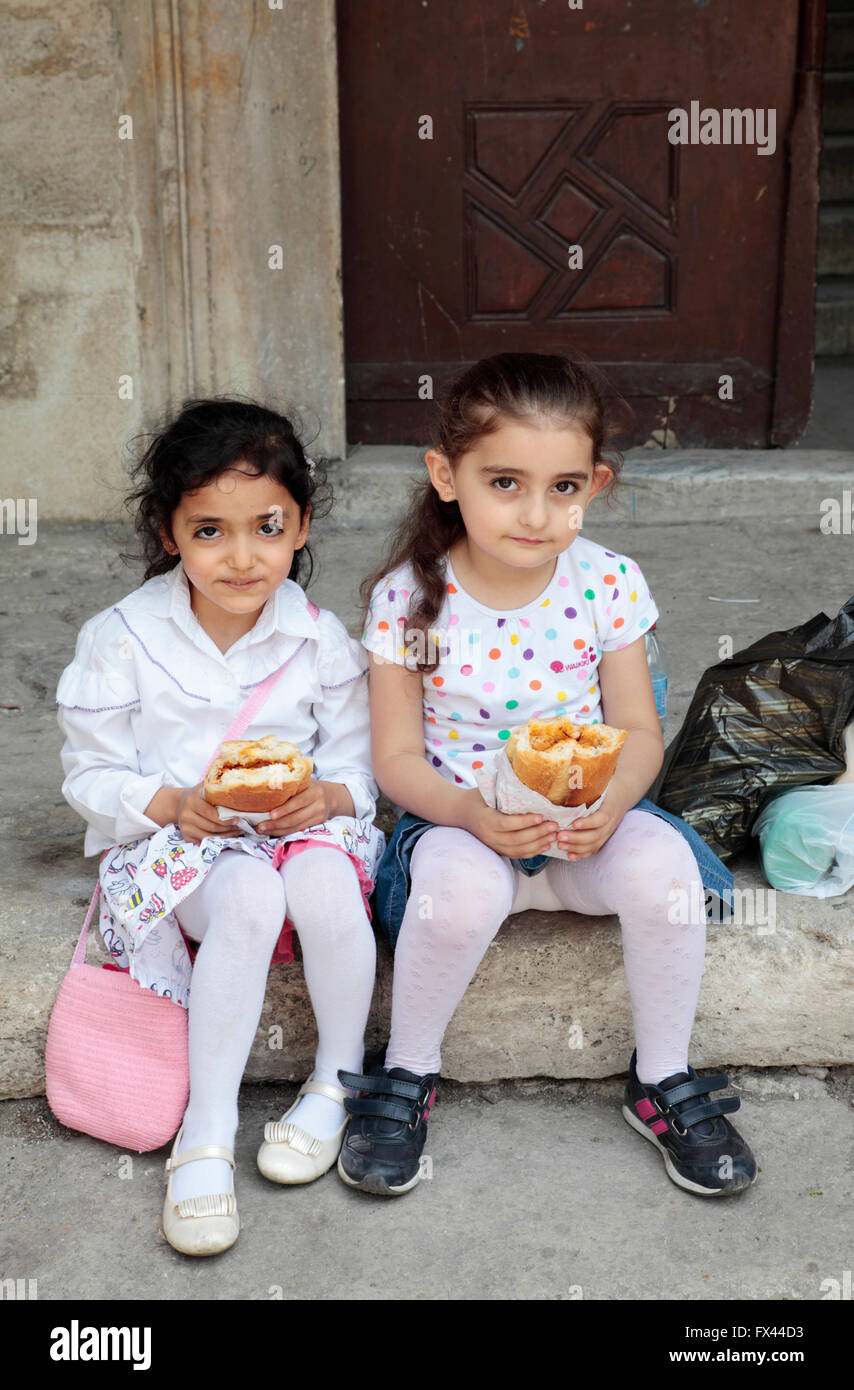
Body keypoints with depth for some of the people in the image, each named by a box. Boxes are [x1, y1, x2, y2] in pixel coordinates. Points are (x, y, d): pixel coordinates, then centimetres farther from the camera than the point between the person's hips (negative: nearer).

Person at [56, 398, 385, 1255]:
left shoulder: (319, 638, 0)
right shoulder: (123, 639, -5)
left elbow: (360, 761, 3)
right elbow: (90, 775, -1)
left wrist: (328, 795, -20)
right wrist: (175, 804, -18)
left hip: (302, 826, 2)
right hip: (171, 846, -2)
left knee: (325, 879, -34)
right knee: (249, 894, -36)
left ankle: (339, 1078, -8)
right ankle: (206, 1135, -25)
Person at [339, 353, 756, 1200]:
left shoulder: (608, 584, -6)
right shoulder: (408, 599, -11)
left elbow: (638, 731, -1)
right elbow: (398, 756, -7)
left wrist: (611, 801, -23)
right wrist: (471, 813, -27)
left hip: (585, 822, 2)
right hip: (459, 820, -2)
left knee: (662, 863, -28)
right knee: (459, 885, -35)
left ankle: (663, 1082, -2)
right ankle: (407, 1077, -5)